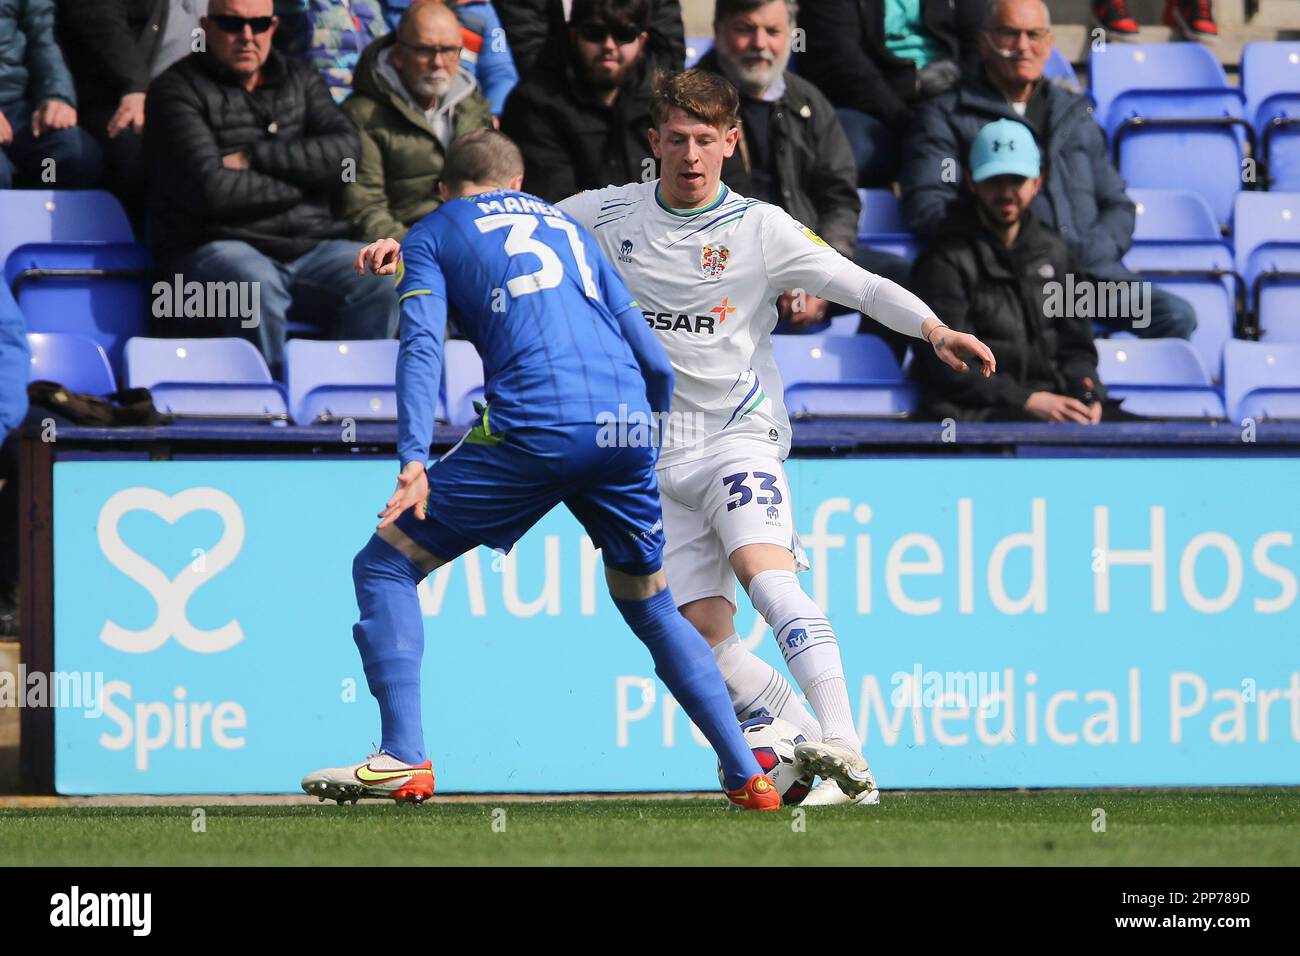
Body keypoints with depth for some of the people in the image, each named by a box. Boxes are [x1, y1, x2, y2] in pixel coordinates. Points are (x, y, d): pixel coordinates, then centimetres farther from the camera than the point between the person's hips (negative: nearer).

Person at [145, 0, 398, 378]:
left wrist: (253, 157, -6)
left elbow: (345, 152, 2)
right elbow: (209, 189, -11)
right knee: (257, 288, -38)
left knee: (378, 289, -24)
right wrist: (303, 183, -1)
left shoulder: (300, 80, 20)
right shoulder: (177, 89, 3)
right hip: (216, 248, -4)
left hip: (311, 246, 4)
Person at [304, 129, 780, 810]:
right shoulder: (565, 225, 30)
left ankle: (405, 760, -7)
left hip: (535, 431, -5)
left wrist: (413, 461, -12)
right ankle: (747, 774, 14)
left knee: (383, 567, 7)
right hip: (626, 433, 5)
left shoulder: (432, 235, 16)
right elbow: (652, 357, 26)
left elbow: (421, 345, -2)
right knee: (651, 609, 23)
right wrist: (661, 441, 40)